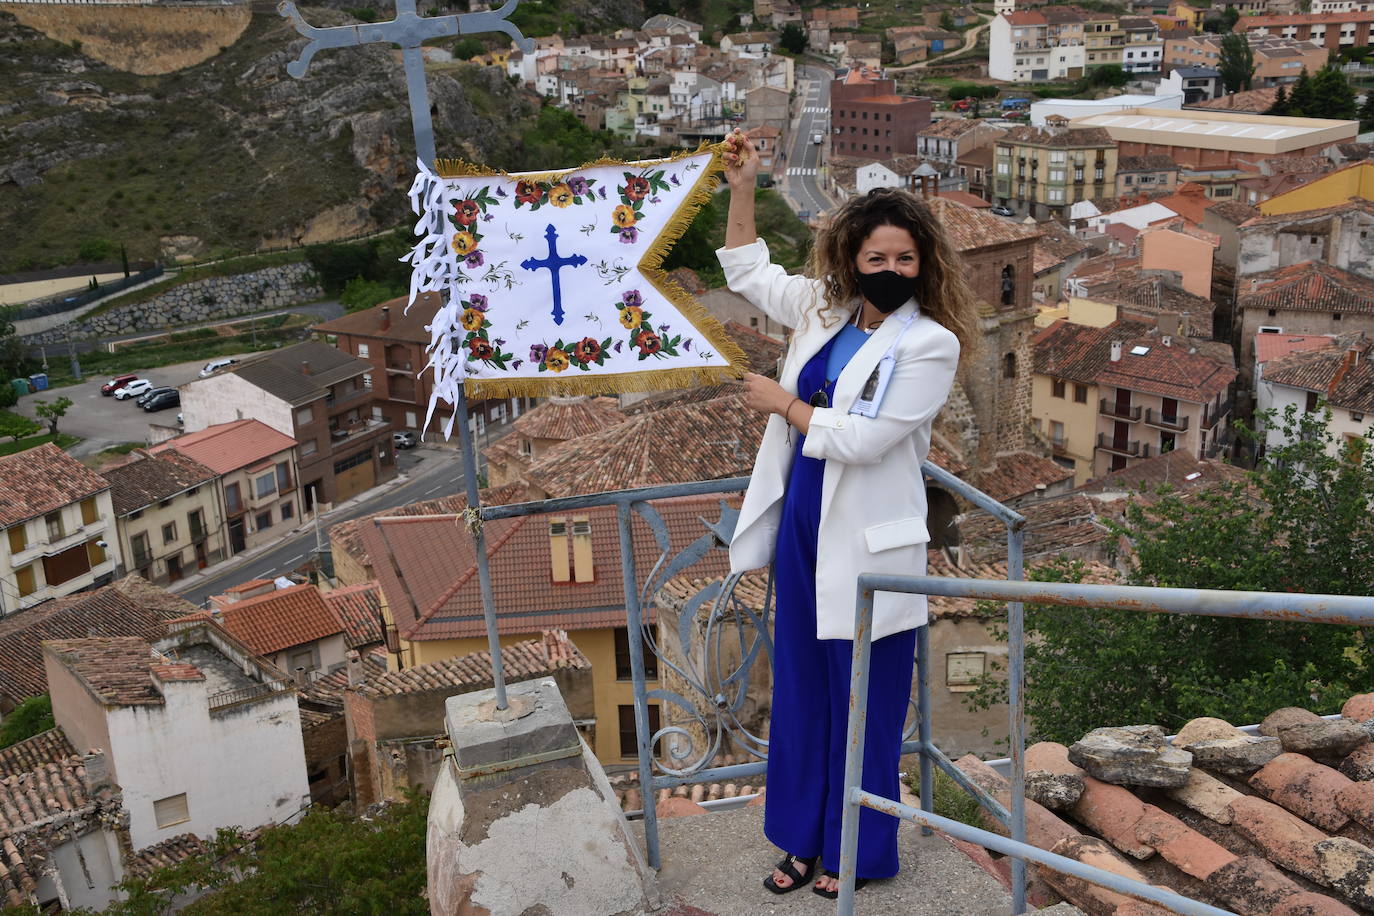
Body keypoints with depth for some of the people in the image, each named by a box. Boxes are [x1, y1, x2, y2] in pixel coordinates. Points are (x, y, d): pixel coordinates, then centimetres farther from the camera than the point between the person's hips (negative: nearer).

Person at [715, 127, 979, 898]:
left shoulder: (931, 344, -13)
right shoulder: (823, 308, 6)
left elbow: (859, 438, -19)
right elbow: (749, 272, 21)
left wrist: (781, 402, -8)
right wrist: (742, 189, 10)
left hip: (865, 547, -6)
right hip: (802, 530, 7)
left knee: (863, 705, 6)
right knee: (801, 690, 16)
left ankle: (858, 851, 24)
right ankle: (807, 839, 32)